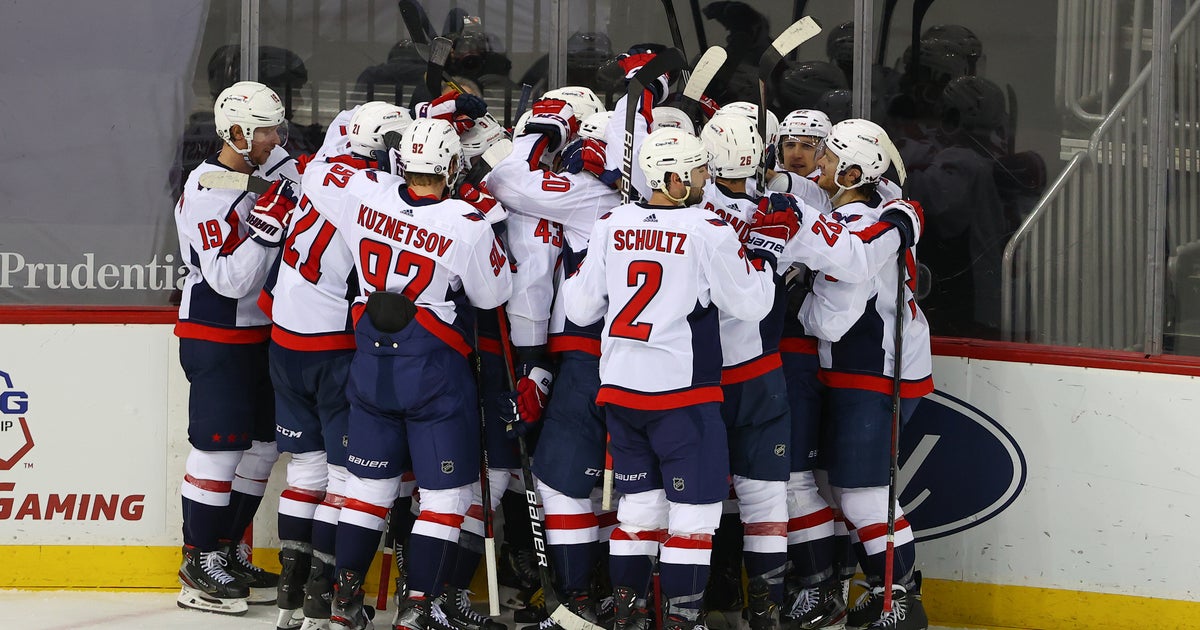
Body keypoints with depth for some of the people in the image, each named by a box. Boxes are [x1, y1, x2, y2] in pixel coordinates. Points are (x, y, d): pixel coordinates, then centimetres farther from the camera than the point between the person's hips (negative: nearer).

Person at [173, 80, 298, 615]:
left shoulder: (269, 175, 8)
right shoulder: (206, 192, -19)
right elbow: (229, 279, -24)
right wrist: (267, 224, -31)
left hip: (258, 333, 9)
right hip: (214, 337, -9)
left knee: (262, 444, 11)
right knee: (219, 446, -7)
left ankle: (229, 551, 21)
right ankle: (198, 563, 1)